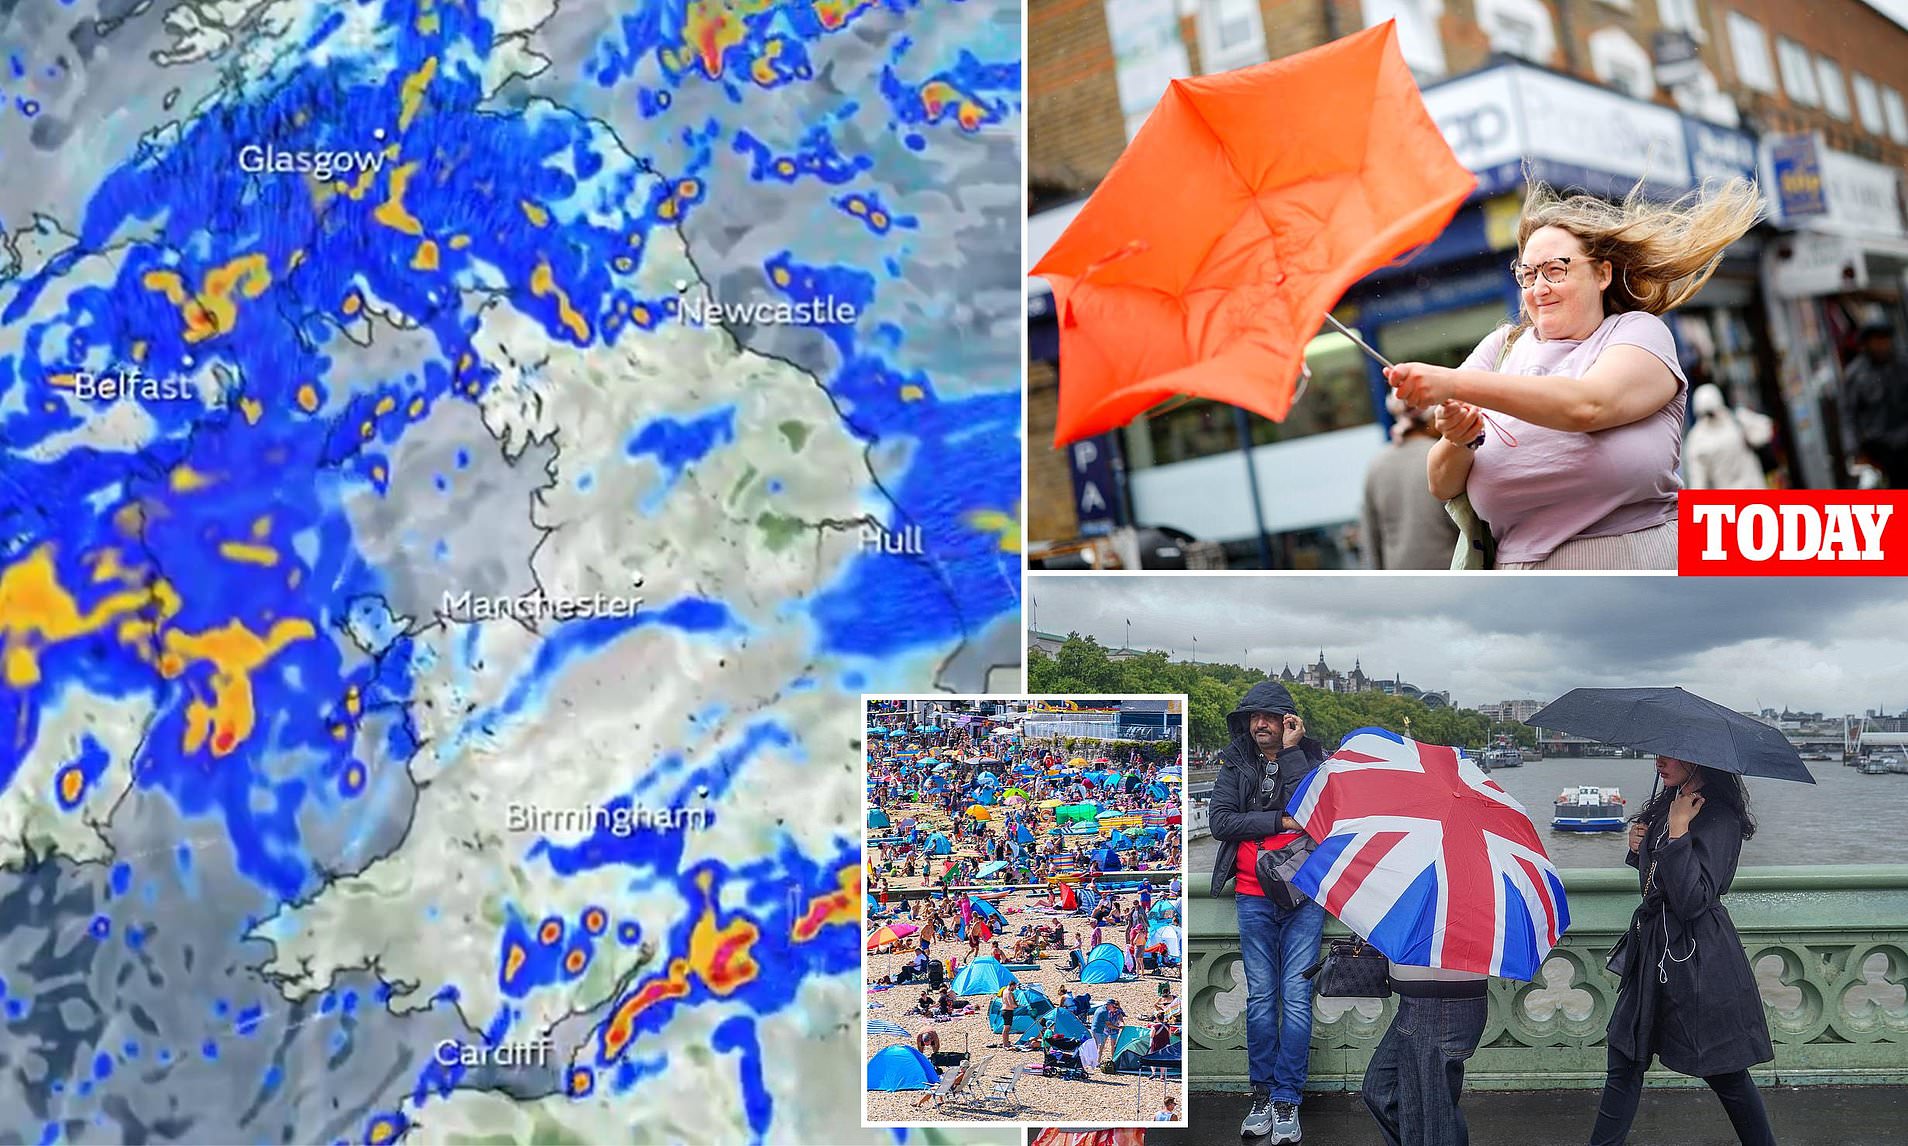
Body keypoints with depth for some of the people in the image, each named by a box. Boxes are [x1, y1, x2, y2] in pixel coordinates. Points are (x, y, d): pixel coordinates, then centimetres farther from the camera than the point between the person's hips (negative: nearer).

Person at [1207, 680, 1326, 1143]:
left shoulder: (1309, 757, 2)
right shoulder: (1235, 764, 7)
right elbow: (1220, 821, -6)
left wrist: (1291, 751, -14)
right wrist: (1280, 822, -11)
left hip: (1304, 893, -1)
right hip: (1254, 897, 2)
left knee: (1296, 996, -3)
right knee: (1261, 997, 6)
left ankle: (1287, 1099, 5)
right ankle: (1262, 1094, 16)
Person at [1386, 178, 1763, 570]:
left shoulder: (1638, 332, 7)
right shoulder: (1501, 347, 16)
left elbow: (1588, 405, -17)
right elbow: (1442, 487, 9)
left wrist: (1454, 383, -23)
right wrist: (1457, 443, -13)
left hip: (1633, 555, -2)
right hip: (1516, 561, 3)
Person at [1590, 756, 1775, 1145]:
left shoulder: (1719, 817, -17)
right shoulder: (1669, 804, 10)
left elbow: (1692, 901, -26)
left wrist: (1678, 830, -24)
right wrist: (1640, 846, 2)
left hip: (1695, 960, -9)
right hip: (1654, 949, 9)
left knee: (1724, 1072, 6)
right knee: (1625, 1061, 10)